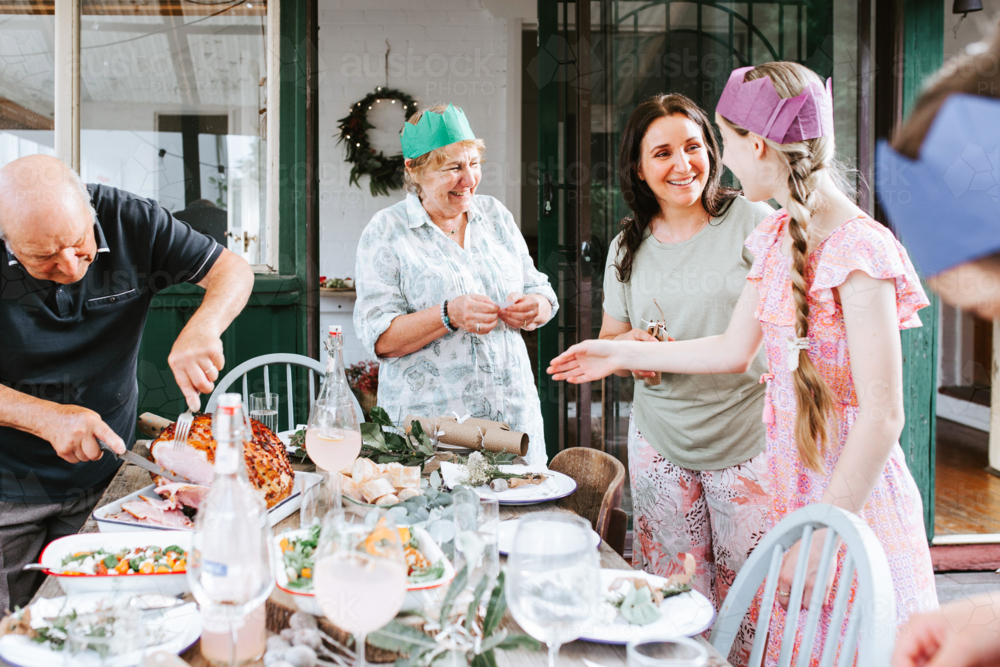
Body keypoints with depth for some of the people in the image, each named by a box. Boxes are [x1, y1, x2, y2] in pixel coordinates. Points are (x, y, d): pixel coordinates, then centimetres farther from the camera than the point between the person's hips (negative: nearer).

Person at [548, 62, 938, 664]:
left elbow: (882, 416, -21)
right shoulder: (779, 237, 7)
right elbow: (734, 349, 18)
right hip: (795, 493, 8)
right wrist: (620, 354, 23)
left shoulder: (859, 250, -19)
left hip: (854, 502, -7)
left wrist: (819, 541, -20)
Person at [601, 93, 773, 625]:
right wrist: (627, 346, -5)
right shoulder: (626, 248, 9)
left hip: (747, 437, -3)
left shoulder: (754, 222, -4)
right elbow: (608, 340, 18)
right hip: (660, 441, 3)